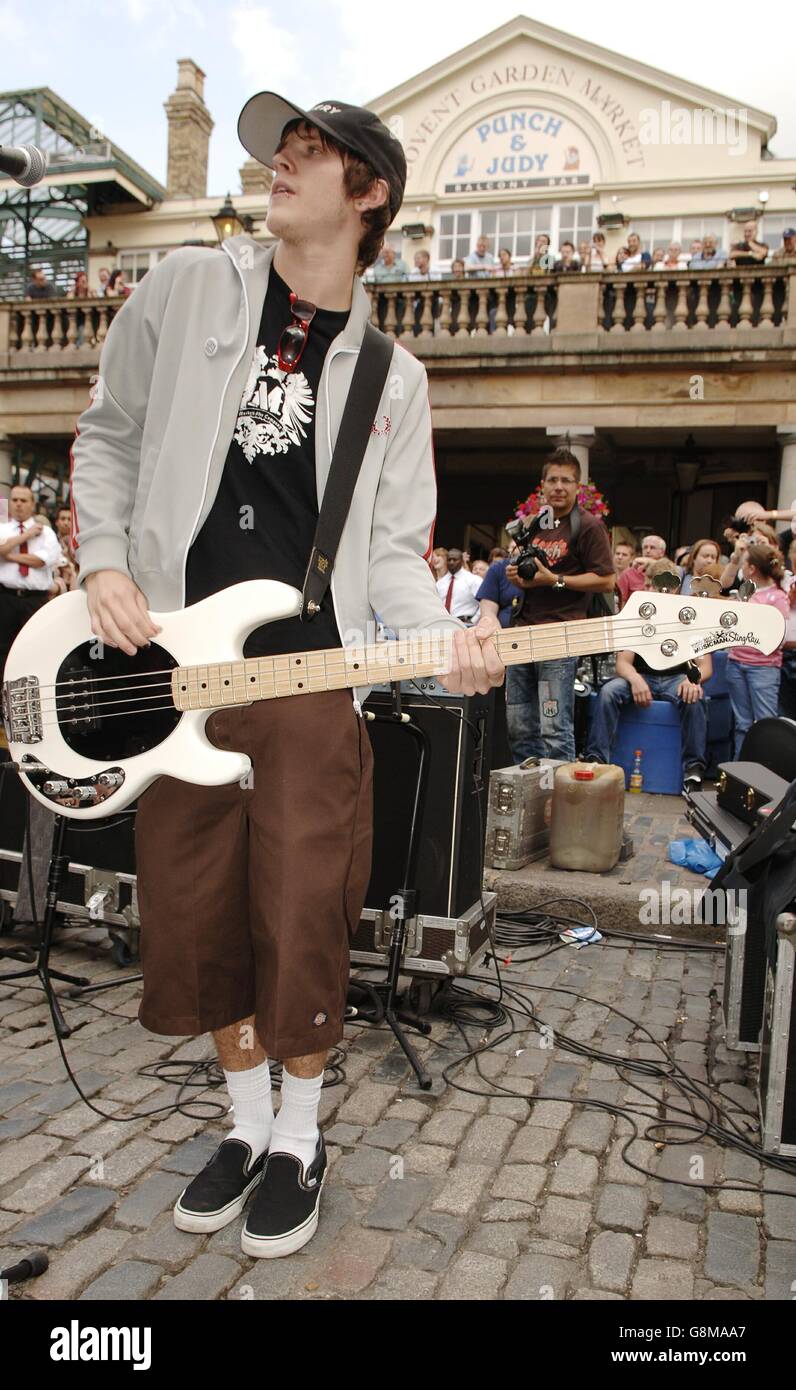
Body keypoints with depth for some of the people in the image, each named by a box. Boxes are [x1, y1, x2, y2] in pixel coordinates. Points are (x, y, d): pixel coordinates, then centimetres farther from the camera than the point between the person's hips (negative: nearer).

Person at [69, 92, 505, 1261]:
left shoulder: (391, 377, 8)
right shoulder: (184, 288, 7)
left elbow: (392, 548, 5)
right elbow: (108, 437, 13)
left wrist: (444, 644, -13)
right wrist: (105, 566, -2)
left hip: (313, 680, -1)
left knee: (303, 923, 2)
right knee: (194, 917, 10)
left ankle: (300, 1139, 27)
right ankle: (248, 1120, 33)